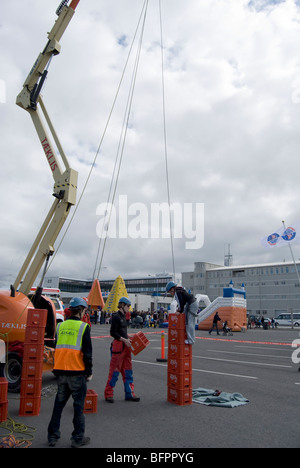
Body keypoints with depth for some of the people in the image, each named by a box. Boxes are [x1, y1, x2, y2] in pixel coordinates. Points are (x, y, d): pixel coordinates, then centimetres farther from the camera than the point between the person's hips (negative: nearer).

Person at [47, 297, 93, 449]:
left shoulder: (61, 326, 6)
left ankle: (53, 436, 26)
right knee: (78, 405, 8)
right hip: (77, 372, -5)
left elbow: (57, 349, 14)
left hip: (61, 372, 5)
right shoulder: (83, 327, -10)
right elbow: (87, 352, -10)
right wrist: (89, 372, 0)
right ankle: (78, 438, 17)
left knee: (59, 403, 17)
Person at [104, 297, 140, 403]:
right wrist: (124, 340, -19)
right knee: (115, 370, 1)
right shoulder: (116, 317, -13)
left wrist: (128, 339, 10)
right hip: (118, 345, -9)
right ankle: (108, 394, 14)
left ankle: (129, 394, 18)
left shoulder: (123, 316, 14)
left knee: (127, 369, 11)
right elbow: (113, 333, -17)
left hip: (125, 346, 9)